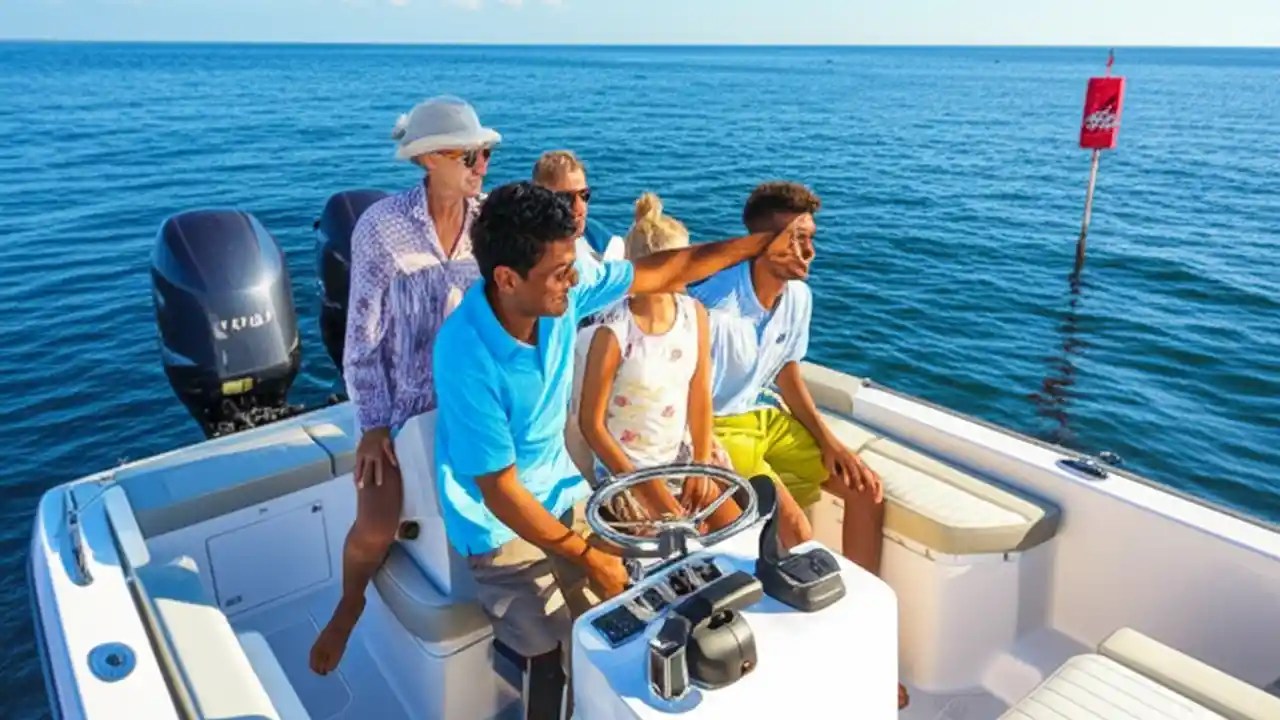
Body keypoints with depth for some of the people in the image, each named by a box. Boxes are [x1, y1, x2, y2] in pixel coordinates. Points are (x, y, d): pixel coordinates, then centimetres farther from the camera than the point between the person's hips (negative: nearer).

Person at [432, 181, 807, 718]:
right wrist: (589, 559, -17)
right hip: (501, 524, -5)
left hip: (561, 492, 6)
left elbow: (665, 272, -1)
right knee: (554, 660, -11)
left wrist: (759, 244, 4)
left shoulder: (563, 288, -15)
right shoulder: (467, 355, -31)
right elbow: (501, 493, -23)